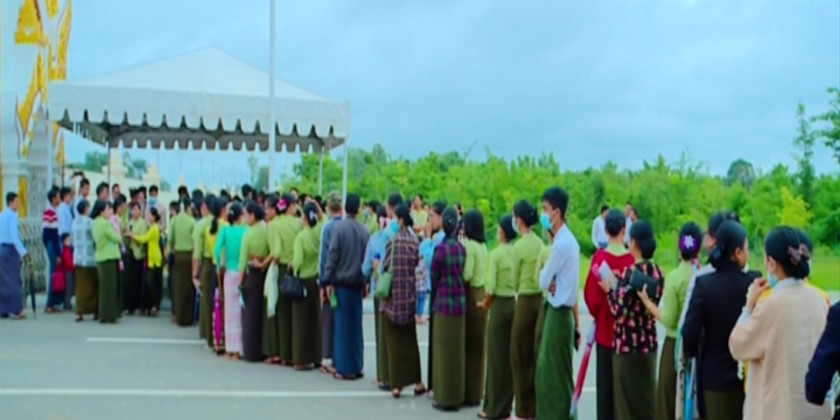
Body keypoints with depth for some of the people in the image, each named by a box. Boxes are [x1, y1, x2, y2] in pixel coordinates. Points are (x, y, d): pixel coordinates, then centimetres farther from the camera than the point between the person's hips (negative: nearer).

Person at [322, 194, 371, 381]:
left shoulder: (339, 227, -10)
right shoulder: (364, 230, 1)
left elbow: (332, 255, -11)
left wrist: (328, 281, -6)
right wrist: (366, 281, 12)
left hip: (341, 282, -3)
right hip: (358, 283, 3)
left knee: (342, 325, 2)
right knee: (355, 325, 12)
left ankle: (344, 368, 3)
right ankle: (356, 367, 16)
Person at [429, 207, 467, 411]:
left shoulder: (440, 248, -13)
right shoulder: (462, 248, -1)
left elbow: (434, 278, -4)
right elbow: (464, 275, 6)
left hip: (443, 303, -4)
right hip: (461, 303, 4)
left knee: (444, 350, 4)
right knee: (458, 350, 11)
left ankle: (444, 398, 10)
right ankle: (457, 396, 19)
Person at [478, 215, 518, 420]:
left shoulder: (496, 254, -13)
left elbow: (491, 286, -16)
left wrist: (486, 303, 1)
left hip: (499, 305, -5)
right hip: (515, 303, 5)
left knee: (496, 356, 2)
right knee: (510, 356, 12)